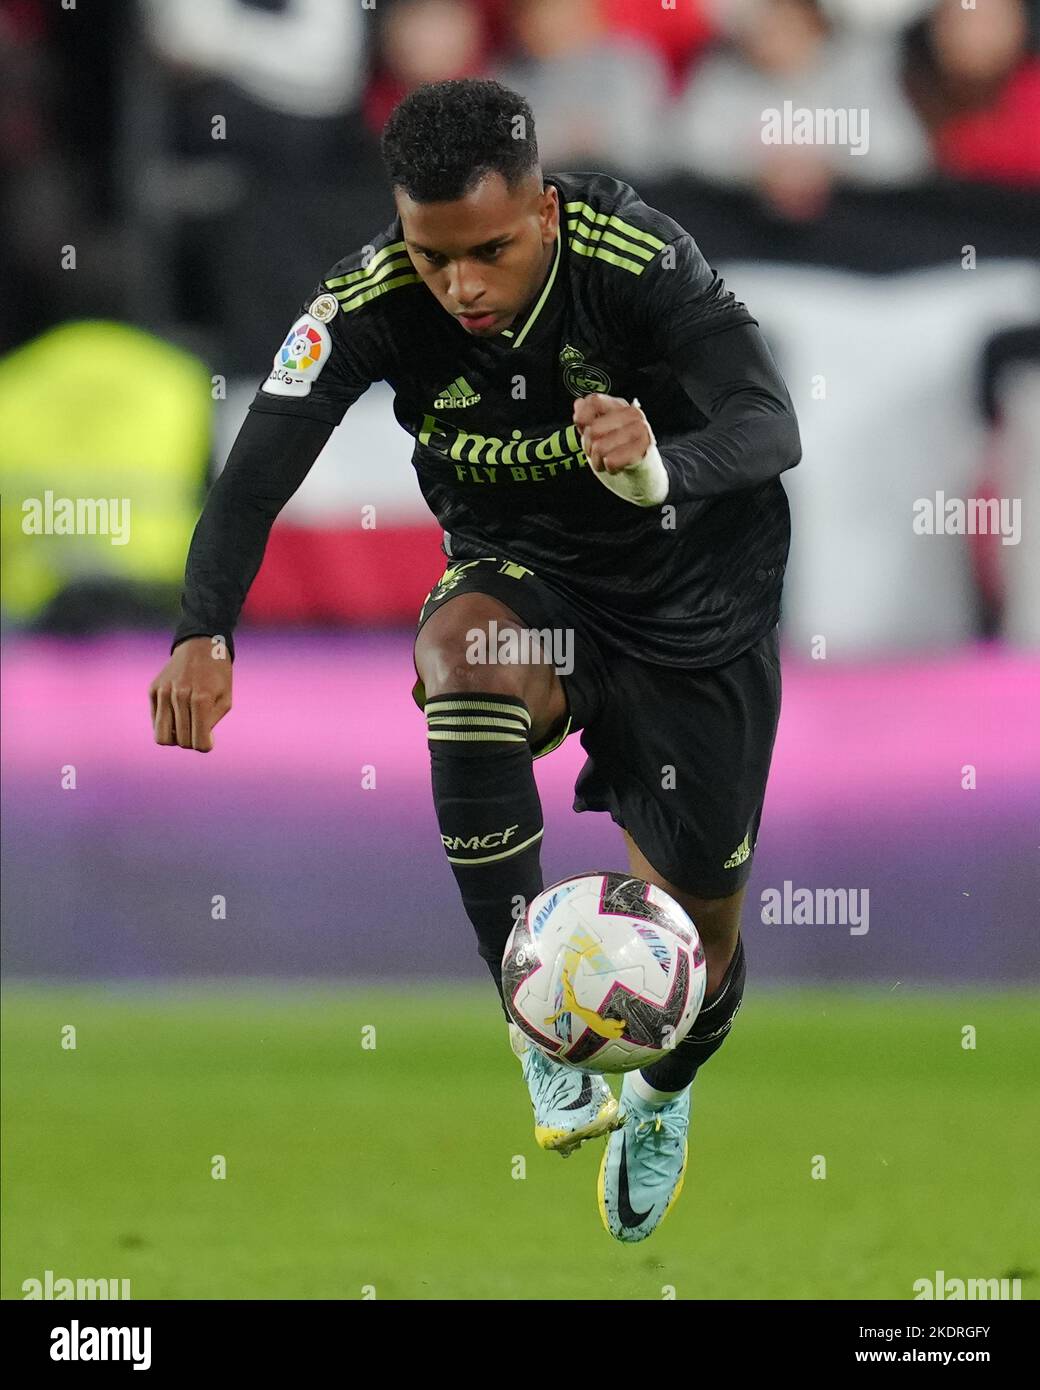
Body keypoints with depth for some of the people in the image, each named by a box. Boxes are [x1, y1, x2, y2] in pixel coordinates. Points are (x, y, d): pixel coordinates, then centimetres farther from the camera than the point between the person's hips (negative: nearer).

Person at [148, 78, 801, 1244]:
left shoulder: (635, 261, -30)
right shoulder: (371, 301, -24)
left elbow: (772, 425, -38)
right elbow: (260, 465, -28)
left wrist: (666, 467, -60)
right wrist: (203, 631, -45)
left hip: (691, 578, -1)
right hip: (520, 568, 1)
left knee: (699, 926, 5)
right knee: (463, 654, -37)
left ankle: (662, 1096, 44)